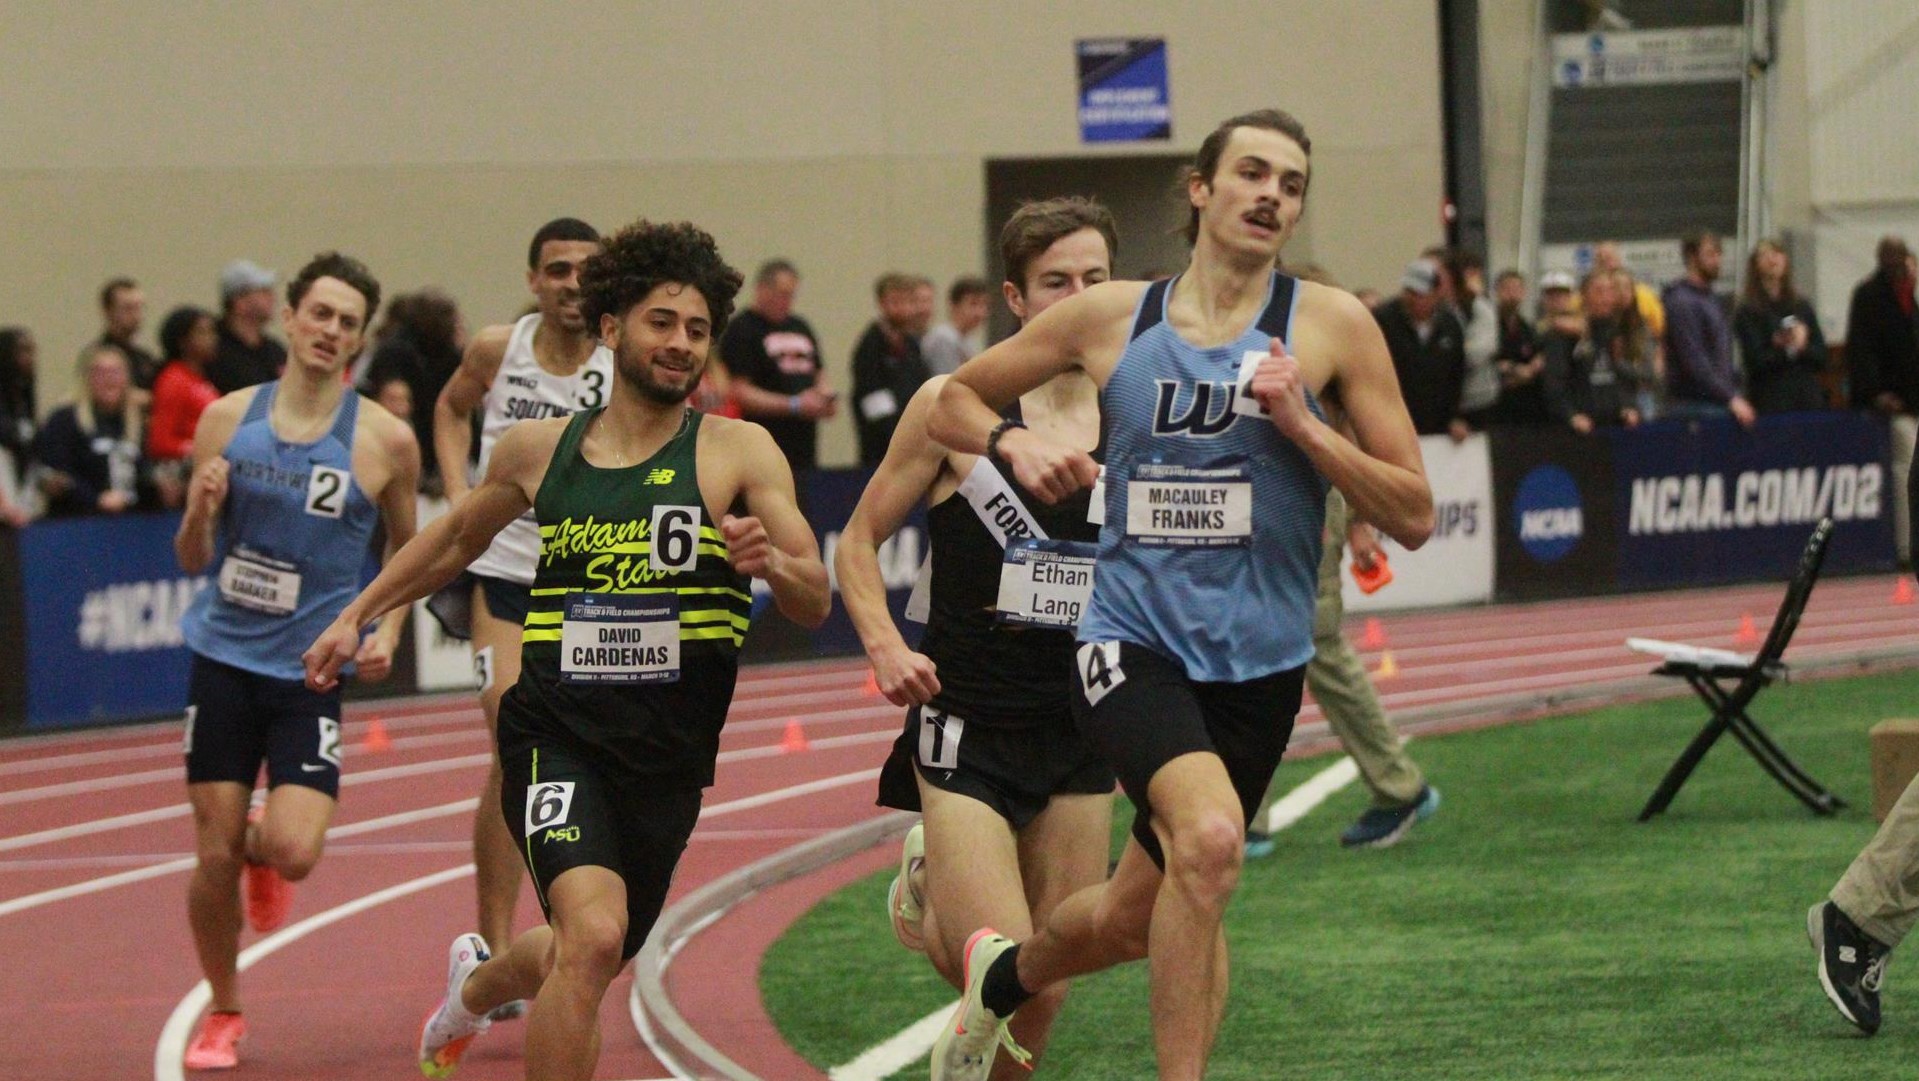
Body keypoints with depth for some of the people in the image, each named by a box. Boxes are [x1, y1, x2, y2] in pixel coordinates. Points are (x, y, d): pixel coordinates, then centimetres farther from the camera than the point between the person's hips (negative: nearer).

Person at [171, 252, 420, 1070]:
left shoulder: (385, 440, -4)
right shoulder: (228, 419, 1)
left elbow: (407, 549, 11)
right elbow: (193, 559, 6)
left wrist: (387, 632, -5)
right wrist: (199, 510, -15)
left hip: (313, 669, -1)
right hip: (225, 658, 1)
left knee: (293, 851, -16)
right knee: (215, 855, 0)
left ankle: (263, 852, 23)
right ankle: (222, 1012, 23)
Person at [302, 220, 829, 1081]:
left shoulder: (738, 453, -1)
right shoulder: (538, 450, 5)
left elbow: (815, 605, -6)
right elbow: (456, 539, 25)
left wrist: (772, 563, -27)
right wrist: (358, 614, 25)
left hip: (669, 753, 2)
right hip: (557, 735, -1)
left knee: (587, 961, 19)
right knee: (593, 935, -26)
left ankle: (479, 981, 55)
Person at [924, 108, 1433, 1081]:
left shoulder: (1329, 326, 0)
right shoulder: (1109, 318, 3)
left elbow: (1412, 516, -2)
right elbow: (954, 401, 17)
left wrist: (1302, 423, -14)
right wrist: (1012, 442, -5)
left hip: (1258, 663, 2)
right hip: (1132, 639, -2)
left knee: (1130, 920, 11)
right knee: (1209, 833, -30)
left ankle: (1001, 979, 43)